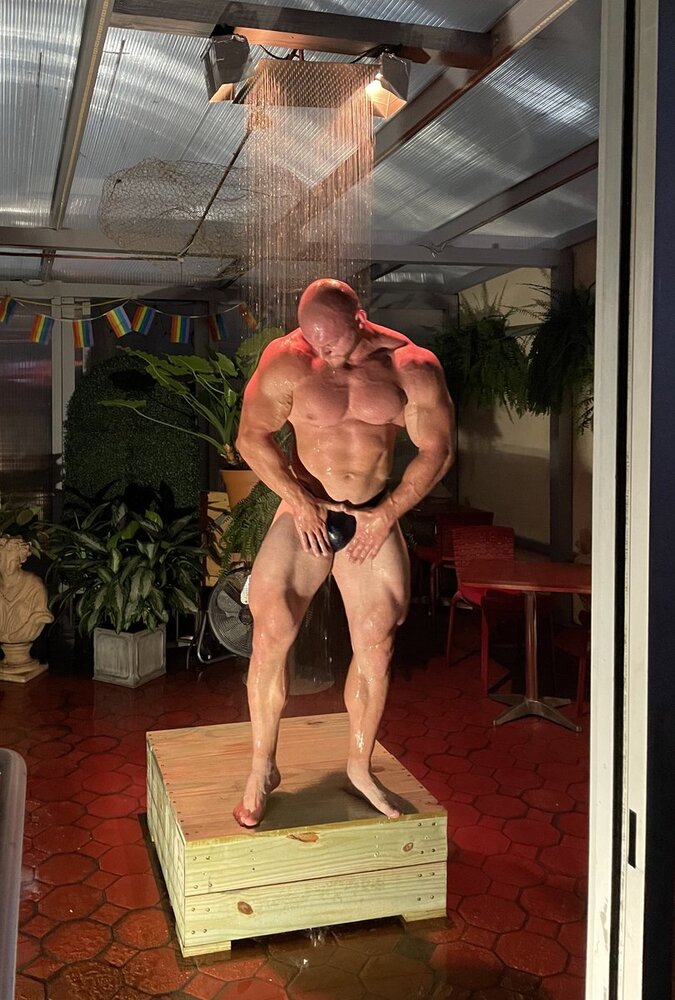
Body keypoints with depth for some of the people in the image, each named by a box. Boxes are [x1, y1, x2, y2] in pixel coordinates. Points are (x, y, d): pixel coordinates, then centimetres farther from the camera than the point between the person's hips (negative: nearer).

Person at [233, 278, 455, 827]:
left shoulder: (412, 367, -5)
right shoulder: (288, 362, -9)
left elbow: (437, 449, -2)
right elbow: (252, 438, -5)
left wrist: (388, 513, -9)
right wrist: (298, 500, -15)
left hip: (376, 517, 2)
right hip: (307, 511, -1)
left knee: (377, 643, 3)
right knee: (270, 632, -12)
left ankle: (360, 765, 24)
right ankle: (262, 770, 5)